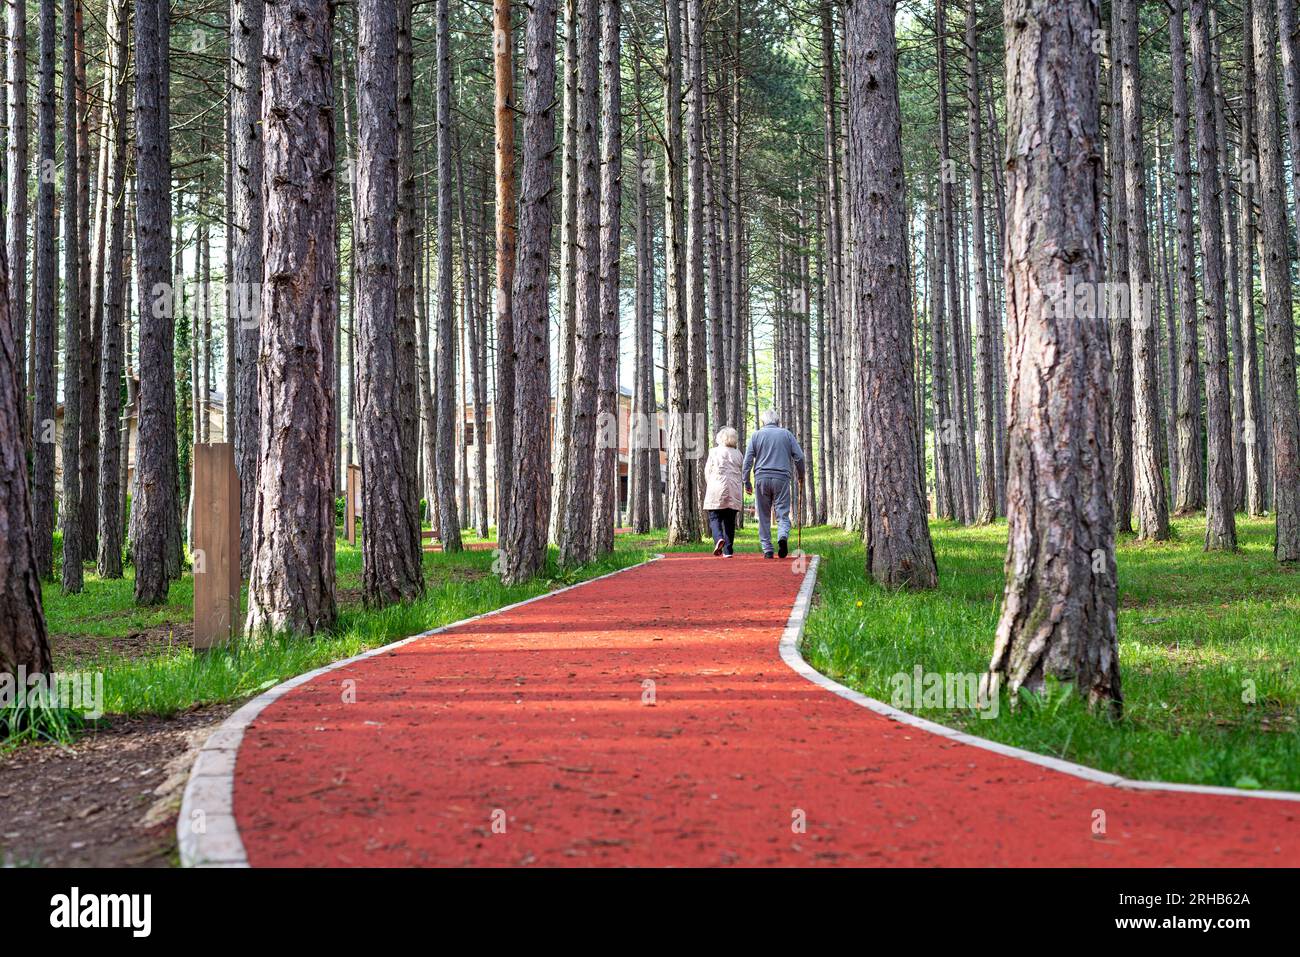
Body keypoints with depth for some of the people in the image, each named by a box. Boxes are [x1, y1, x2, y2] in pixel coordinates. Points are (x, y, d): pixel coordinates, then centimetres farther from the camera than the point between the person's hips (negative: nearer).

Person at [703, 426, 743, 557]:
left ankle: (719, 538, -25)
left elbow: (707, 472, 2)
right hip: (734, 491, 3)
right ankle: (728, 550, 5)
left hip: (716, 492, -3)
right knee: (730, 521, 6)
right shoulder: (737, 454, 7)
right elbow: (740, 473, 7)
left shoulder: (714, 452, -1)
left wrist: (710, 486, 16)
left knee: (714, 517, 2)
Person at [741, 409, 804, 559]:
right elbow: (799, 457, 4)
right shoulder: (786, 434, 9)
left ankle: (767, 550, 5)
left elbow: (747, 460, 1)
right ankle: (783, 536, -28)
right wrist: (801, 478, 15)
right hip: (781, 478, 0)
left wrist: (747, 482, 6)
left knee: (764, 516, 7)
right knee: (783, 513, 0)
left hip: (761, 479, 0)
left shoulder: (756, 435, 8)